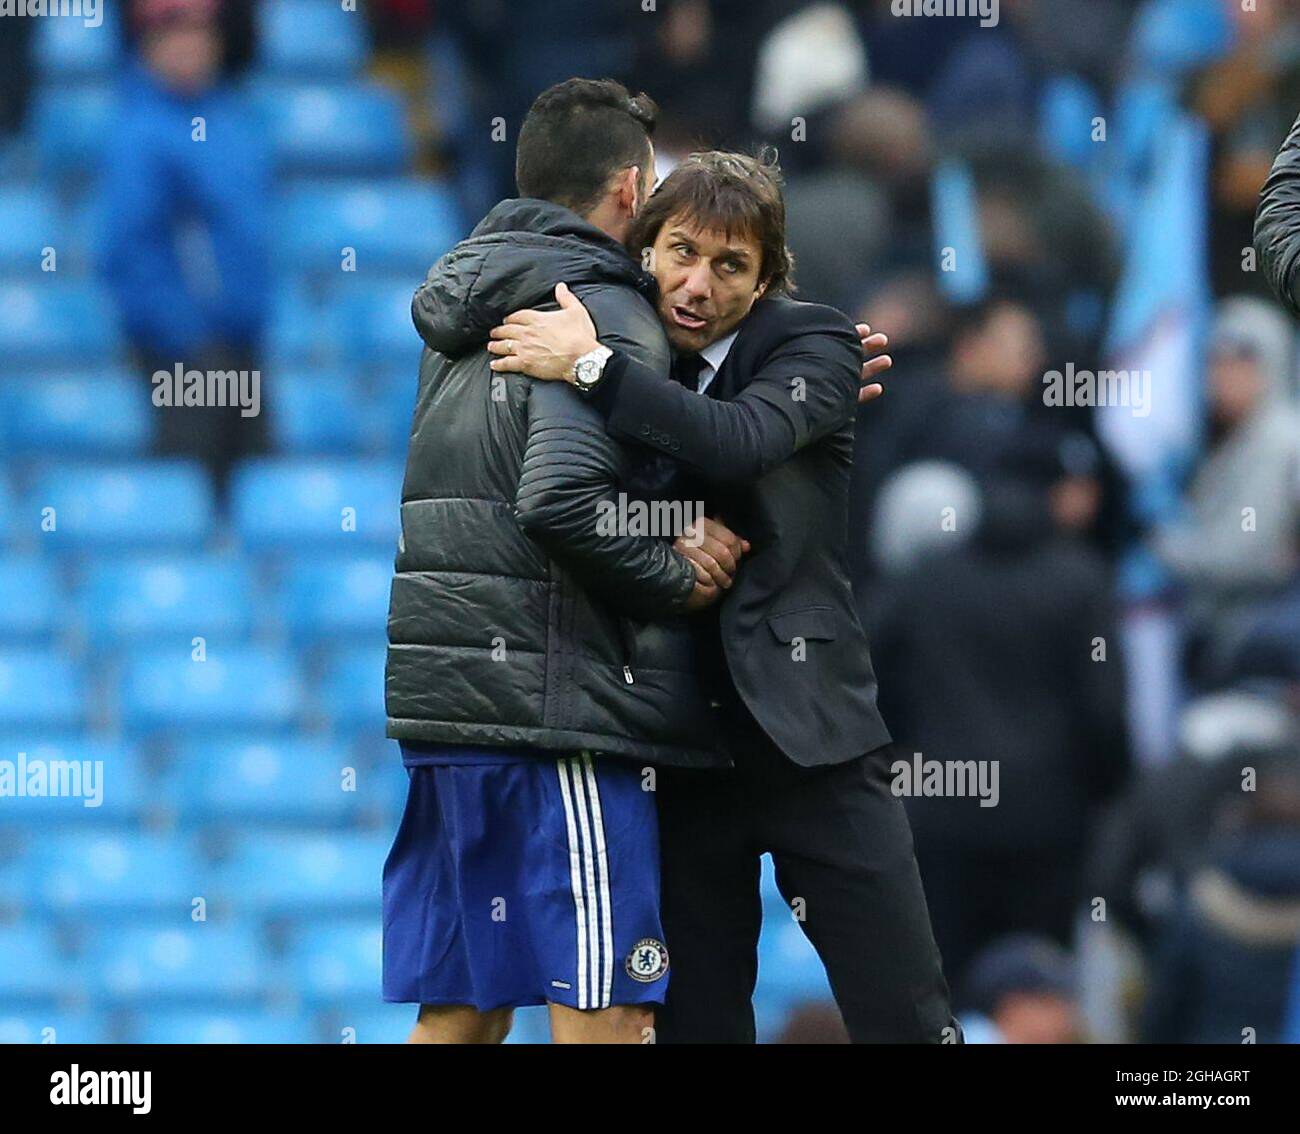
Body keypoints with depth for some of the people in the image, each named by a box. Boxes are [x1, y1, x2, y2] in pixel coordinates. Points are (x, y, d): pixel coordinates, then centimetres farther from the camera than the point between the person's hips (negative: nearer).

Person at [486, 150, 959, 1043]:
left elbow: (742, 441, -22)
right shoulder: (632, 354, 9)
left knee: (905, 1017, -4)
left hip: (804, 733, -3)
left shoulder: (813, 347, -1)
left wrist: (591, 365, -22)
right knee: (696, 1018, 6)